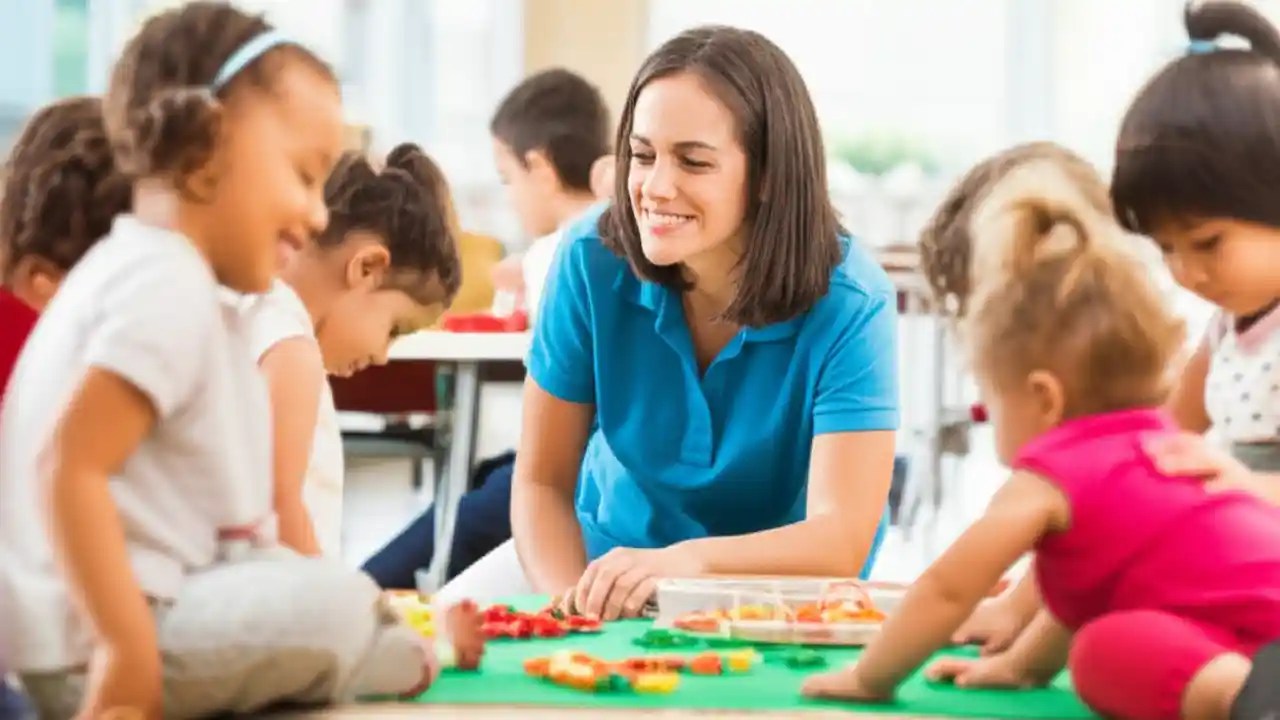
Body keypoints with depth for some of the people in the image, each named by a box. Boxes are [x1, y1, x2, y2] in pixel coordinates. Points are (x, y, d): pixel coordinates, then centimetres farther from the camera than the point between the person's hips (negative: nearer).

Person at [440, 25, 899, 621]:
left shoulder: (848, 304, -22)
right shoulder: (591, 263, -15)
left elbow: (841, 538, -29)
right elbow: (541, 481, -8)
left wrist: (687, 561, -47)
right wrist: (572, 600, -29)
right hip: (608, 552, 3)